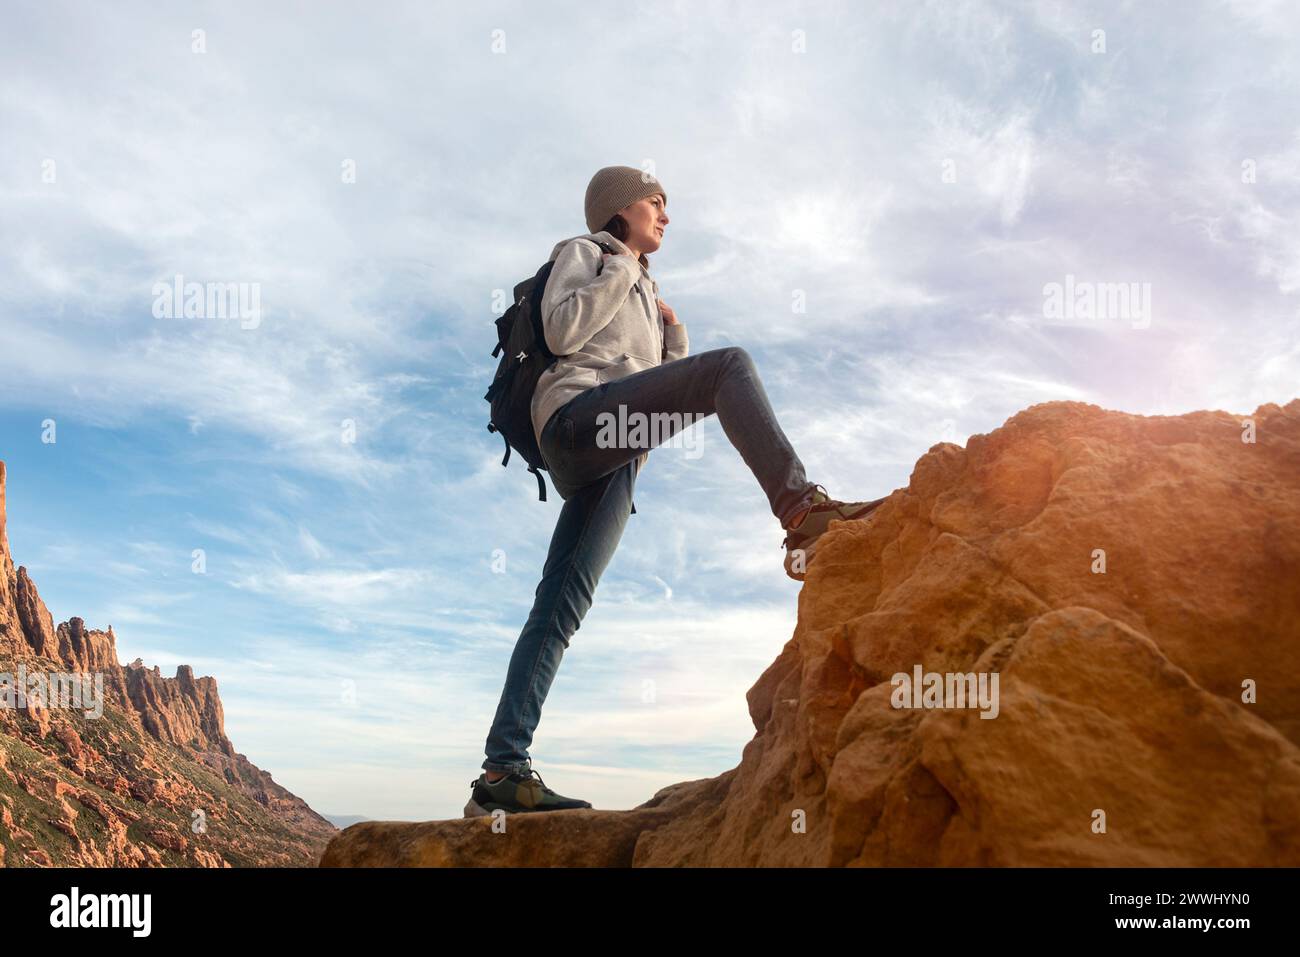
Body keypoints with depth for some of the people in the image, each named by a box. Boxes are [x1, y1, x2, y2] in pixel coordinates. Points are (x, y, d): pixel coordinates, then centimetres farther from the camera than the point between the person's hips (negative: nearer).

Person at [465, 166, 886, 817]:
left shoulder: (643, 293, 38)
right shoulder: (582, 252, 17)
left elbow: (668, 390, 32)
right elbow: (561, 330, -4)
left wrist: (672, 330, 18)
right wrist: (625, 267, 4)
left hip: (612, 458, 7)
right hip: (577, 413, -7)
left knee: (560, 609, -4)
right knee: (730, 364, -21)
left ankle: (502, 771, -8)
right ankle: (801, 507, -35)